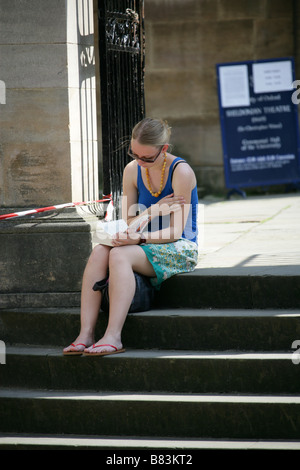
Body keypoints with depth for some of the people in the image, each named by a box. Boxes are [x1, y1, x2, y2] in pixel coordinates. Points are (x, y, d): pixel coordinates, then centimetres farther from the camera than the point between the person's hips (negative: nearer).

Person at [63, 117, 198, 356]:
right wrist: (154, 210, -14)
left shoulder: (181, 172, -14)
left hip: (180, 249, -6)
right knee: (99, 252, -24)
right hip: (148, 245, 6)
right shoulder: (132, 171, 4)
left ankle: (113, 337, -39)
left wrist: (140, 238, -30)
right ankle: (86, 335, -33)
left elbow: (175, 231, -16)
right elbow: (128, 223, 5)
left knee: (120, 255, -32)